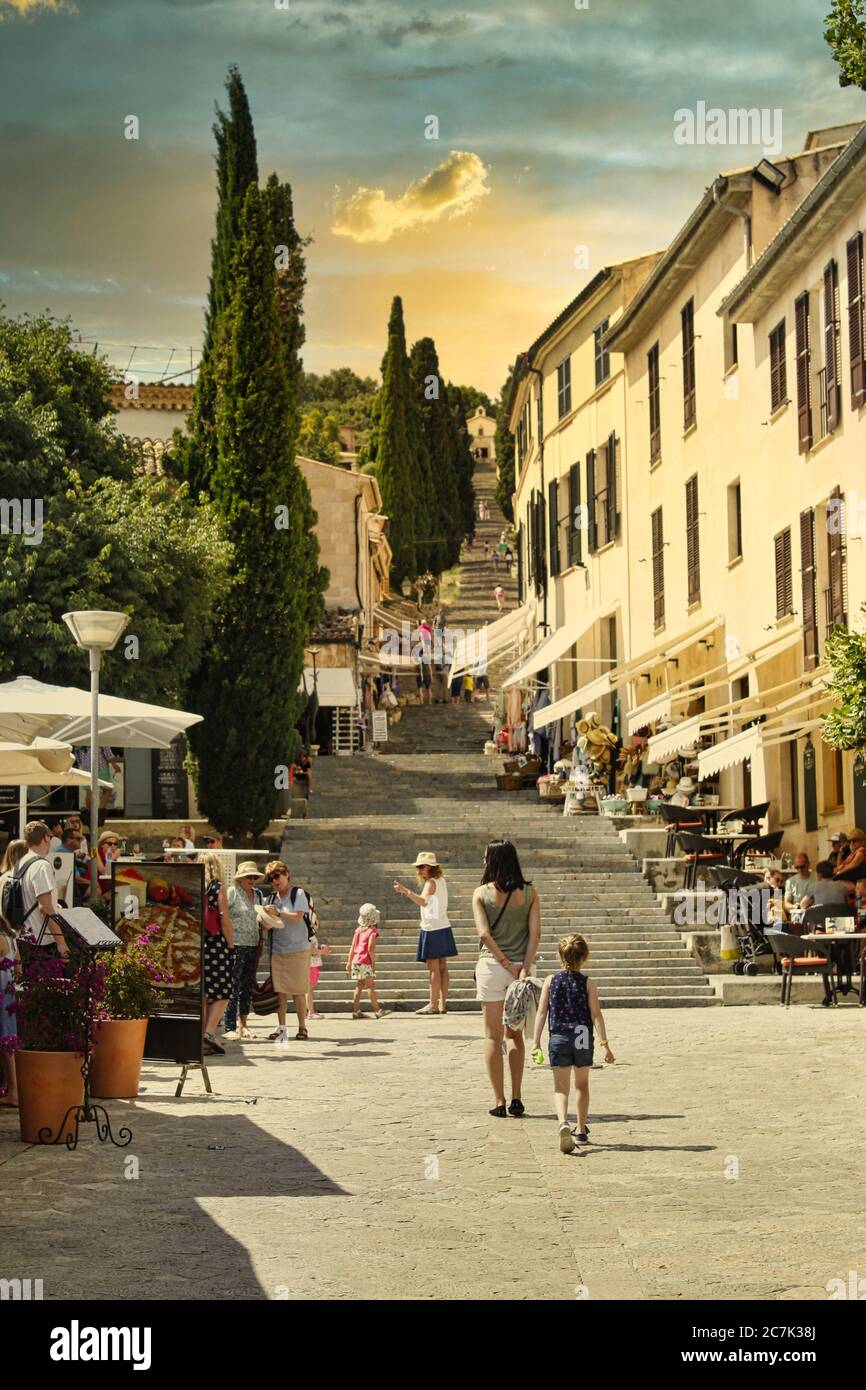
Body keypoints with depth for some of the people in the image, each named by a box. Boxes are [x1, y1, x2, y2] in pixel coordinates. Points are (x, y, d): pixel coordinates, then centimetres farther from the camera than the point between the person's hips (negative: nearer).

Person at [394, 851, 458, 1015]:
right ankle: (443, 1003, 11)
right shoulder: (441, 880, 13)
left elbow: (423, 901, -32)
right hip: (444, 927, 9)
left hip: (432, 930, -9)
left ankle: (433, 1005, -6)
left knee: (433, 968, -7)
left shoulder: (431, 883, -14)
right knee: (442, 967, 9)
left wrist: (406, 891, -41)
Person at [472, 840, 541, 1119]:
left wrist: (506, 965, -9)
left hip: (491, 967, -2)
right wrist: (524, 968, -9)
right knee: (515, 1035, 16)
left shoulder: (482, 893, -5)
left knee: (493, 1036, 5)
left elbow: (484, 934, -13)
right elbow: (535, 932, -6)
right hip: (520, 966, 2)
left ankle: (499, 1101, 3)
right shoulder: (529, 893, 1)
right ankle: (516, 1099, 11)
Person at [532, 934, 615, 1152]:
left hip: (558, 1038, 0)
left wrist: (536, 1042, 1)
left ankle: (563, 1123, -28)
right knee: (582, 1085, 20)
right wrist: (605, 1044, -7)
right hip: (583, 1039, 0)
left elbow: (542, 1013, -2)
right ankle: (581, 1130, 30)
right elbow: (596, 1015, -8)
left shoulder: (550, 981, 0)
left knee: (561, 1087, -1)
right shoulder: (588, 984, -3)